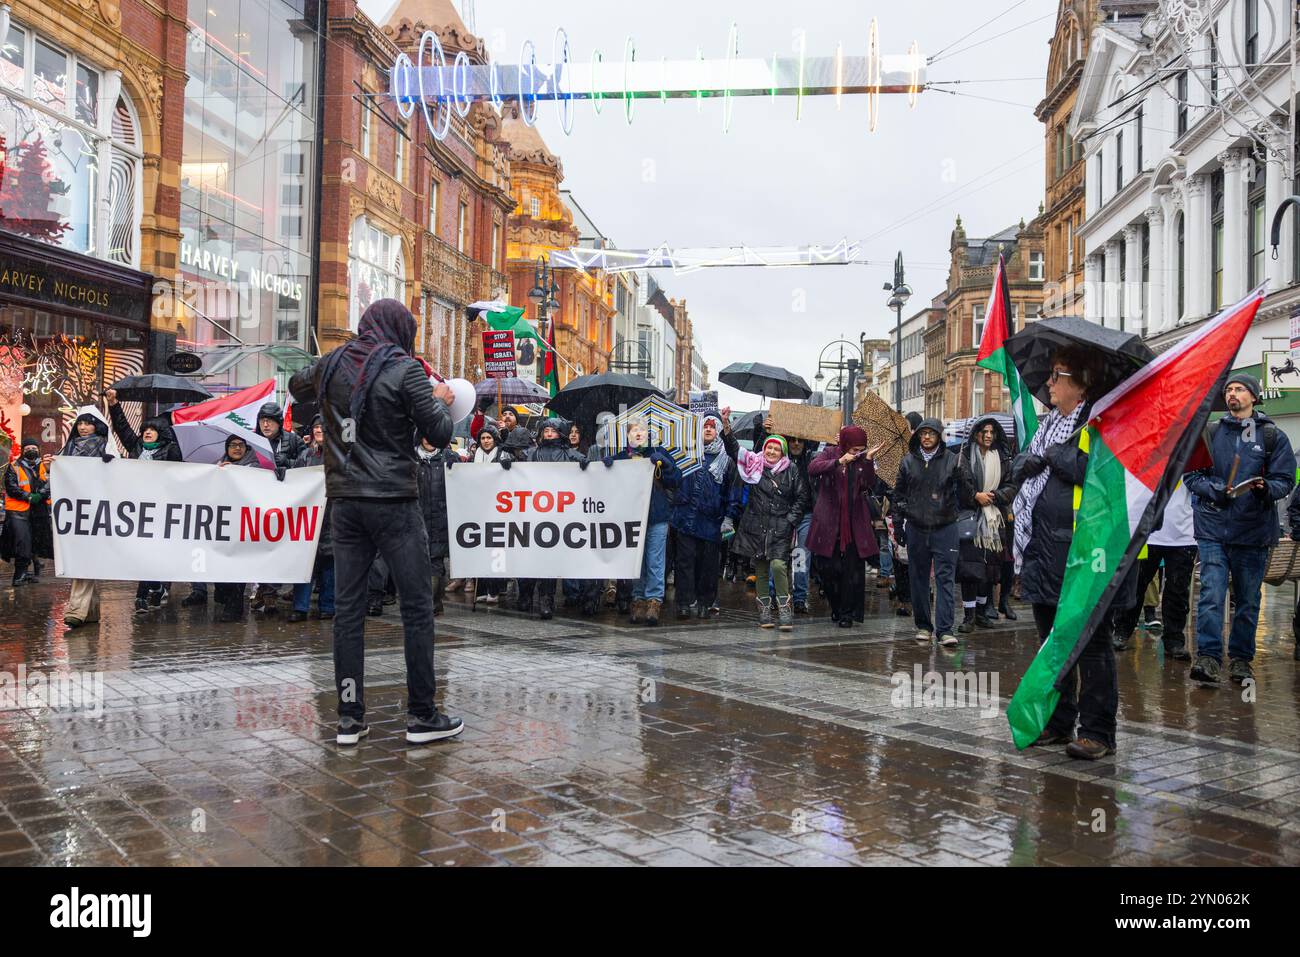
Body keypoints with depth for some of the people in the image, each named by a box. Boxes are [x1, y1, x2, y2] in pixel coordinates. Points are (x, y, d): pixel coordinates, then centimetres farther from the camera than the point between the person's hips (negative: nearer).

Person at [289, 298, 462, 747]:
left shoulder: (330, 364, 9)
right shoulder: (404, 368, -8)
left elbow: (297, 387, 31)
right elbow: (439, 435, -7)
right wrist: (441, 400, 11)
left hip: (346, 500, 6)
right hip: (393, 500, -5)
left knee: (348, 608, 8)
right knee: (417, 606, 2)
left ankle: (349, 718, 11)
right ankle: (422, 716, 5)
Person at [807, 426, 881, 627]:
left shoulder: (863, 459, 8)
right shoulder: (830, 453, 2)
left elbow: (870, 485, -4)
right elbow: (812, 468, -16)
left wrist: (868, 461, -14)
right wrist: (839, 462, -26)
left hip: (855, 522, 1)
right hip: (829, 521, -1)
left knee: (853, 569, -2)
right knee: (828, 568, 2)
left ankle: (847, 613, 7)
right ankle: (836, 608, 23)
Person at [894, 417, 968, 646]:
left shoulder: (951, 460, 1)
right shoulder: (908, 461, 7)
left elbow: (962, 495, -1)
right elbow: (898, 494, 13)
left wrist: (961, 476, -20)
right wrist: (897, 523, 8)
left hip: (945, 527, -2)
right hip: (916, 528, 3)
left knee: (945, 578, -5)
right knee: (918, 578, 8)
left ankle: (945, 629, -3)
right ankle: (923, 625, 20)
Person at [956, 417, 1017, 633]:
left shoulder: (1002, 459, 13)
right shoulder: (964, 457, 1)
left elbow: (1011, 486, 9)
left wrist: (993, 496, -7)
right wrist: (975, 496, -14)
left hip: (994, 520, 4)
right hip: (970, 517, -4)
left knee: (989, 565, 7)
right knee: (970, 565, -12)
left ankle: (982, 612, 18)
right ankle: (969, 616, -9)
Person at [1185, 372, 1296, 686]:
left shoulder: (1274, 436, 5)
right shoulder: (1209, 432, 8)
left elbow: (1285, 480, 0)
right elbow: (1191, 474, 5)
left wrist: (1266, 488, -21)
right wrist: (1214, 491, -13)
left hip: (1254, 530, 1)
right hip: (1213, 527, 0)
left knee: (1248, 599, 10)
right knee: (1211, 594, -9)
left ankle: (1241, 659, 21)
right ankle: (1208, 657, -8)